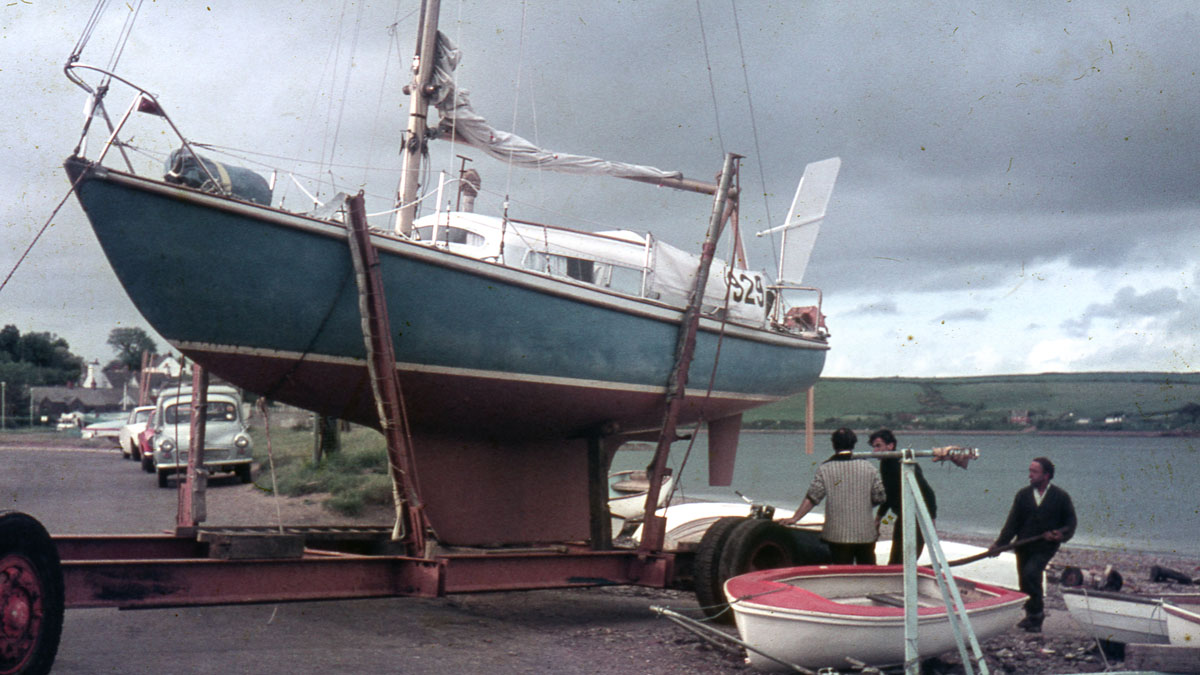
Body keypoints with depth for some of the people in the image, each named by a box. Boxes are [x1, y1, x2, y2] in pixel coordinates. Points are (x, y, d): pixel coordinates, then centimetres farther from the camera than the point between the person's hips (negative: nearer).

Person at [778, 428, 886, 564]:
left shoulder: (825, 469, -4)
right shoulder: (868, 467, 1)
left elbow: (812, 498, -7)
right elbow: (879, 497, 3)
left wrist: (795, 518, 0)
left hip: (837, 534, -1)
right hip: (866, 534, 2)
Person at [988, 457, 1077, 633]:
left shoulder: (1061, 497, -1)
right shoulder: (1023, 495, 6)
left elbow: (1070, 523, 4)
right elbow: (1012, 523, 3)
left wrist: (1061, 534, -18)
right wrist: (999, 544, -7)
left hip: (1045, 547, -4)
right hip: (1024, 547, 4)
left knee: (1030, 573, -25)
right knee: (1024, 584, 8)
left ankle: (1037, 611, -7)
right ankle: (1032, 617, 29)